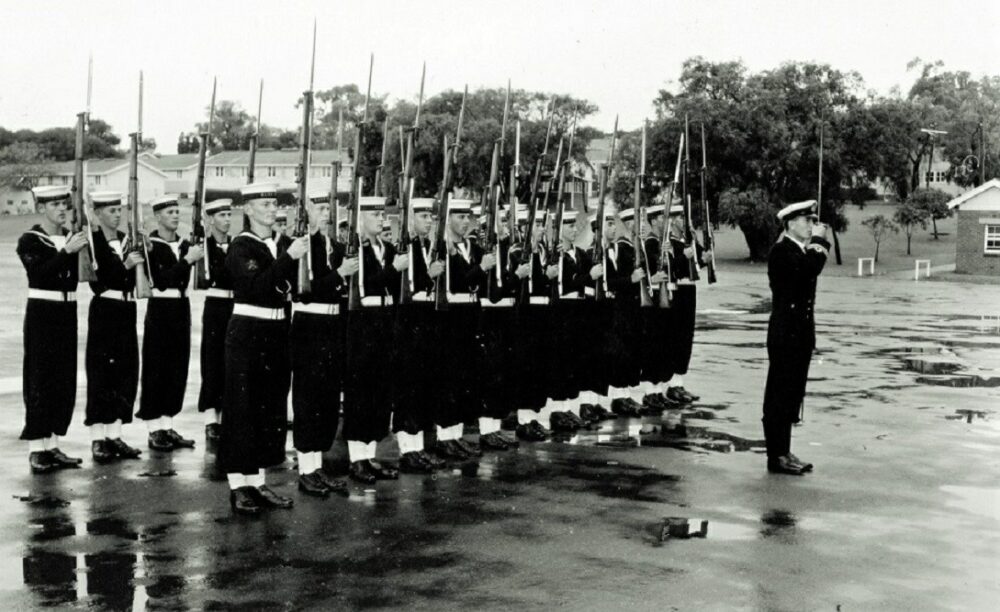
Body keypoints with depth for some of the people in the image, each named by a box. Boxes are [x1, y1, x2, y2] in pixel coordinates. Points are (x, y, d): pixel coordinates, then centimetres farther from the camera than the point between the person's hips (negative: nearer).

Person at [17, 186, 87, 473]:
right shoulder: (29, 240, -5)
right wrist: (67, 251, -31)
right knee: (39, 381, -4)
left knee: (65, 381, 8)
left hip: (67, 313, 6)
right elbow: (40, 272, -21)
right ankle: (36, 448, 1)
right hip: (42, 313, -5)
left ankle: (52, 445, 17)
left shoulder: (72, 237, 11)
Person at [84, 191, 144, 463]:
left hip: (127, 310, 6)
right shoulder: (93, 242, -6)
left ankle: (114, 435, 17)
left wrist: (142, 254, -5)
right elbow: (98, 281, -16)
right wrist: (124, 265, -24)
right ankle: (97, 439, 2)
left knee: (126, 373, 8)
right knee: (101, 373, -3)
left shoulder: (126, 239, 12)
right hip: (104, 311, -6)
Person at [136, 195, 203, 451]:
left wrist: (198, 254, -8)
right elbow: (161, 280, -18)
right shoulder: (150, 246, -7)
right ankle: (154, 430, 6)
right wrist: (187, 260, -22)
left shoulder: (185, 245, 11)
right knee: (156, 369, -1)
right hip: (160, 308, -6)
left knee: (178, 369, 9)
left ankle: (167, 427, 18)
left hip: (181, 308, 6)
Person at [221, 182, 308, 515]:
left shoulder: (279, 245, 13)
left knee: (271, 407, 10)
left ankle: (257, 481, 20)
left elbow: (288, 287, 9)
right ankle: (238, 486, 5)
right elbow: (258, 284, -24)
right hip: (247, 333, -7)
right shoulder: (241, 247, -8)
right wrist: (289, 257, -29)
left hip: (277, 332, 7)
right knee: (242, 408, -2)